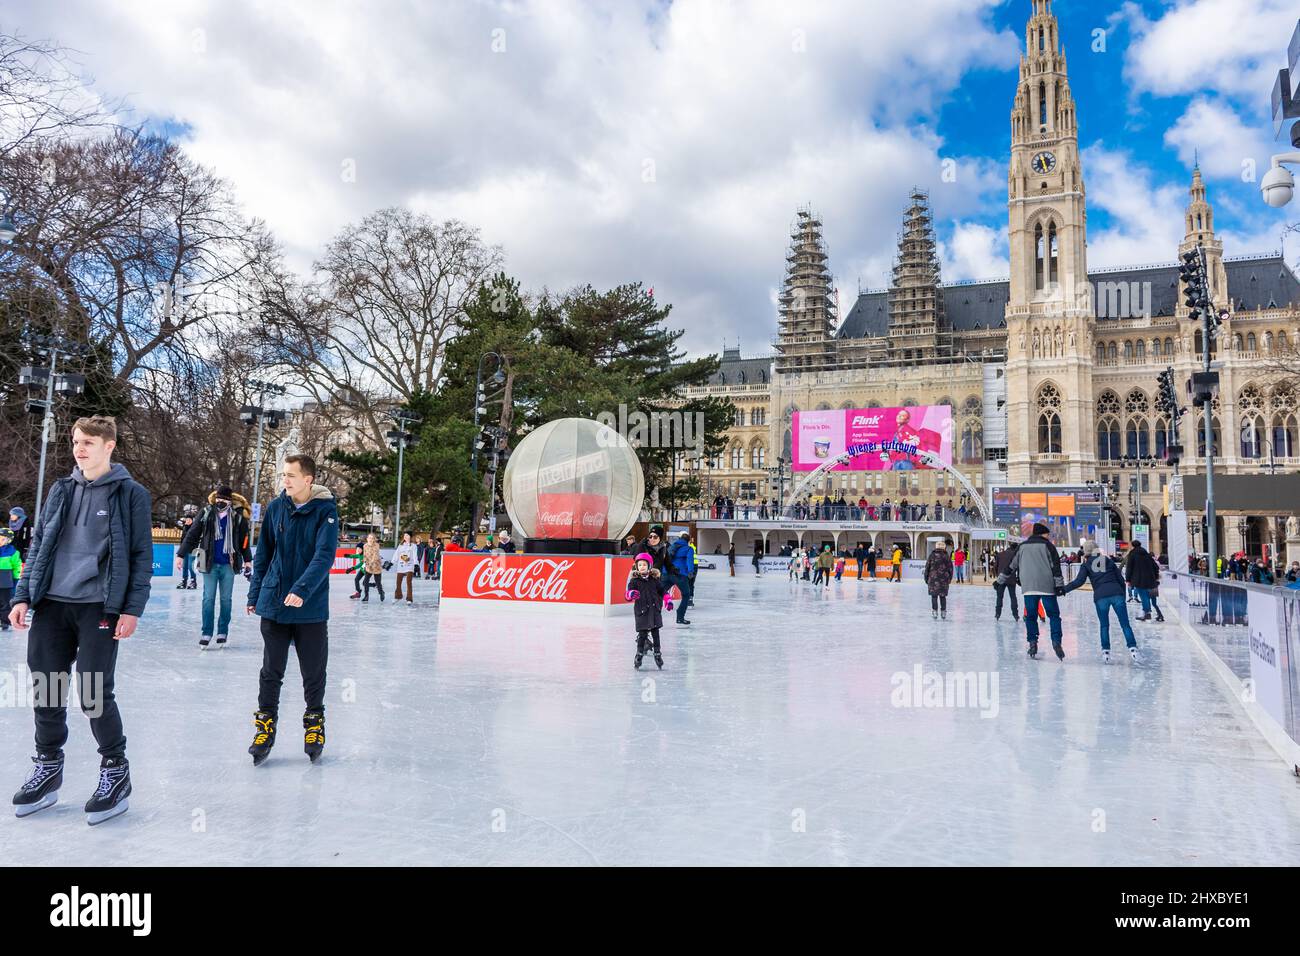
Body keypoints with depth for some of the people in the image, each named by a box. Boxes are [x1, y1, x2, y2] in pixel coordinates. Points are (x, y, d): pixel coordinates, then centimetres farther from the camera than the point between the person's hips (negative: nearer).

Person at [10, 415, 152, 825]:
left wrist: (132, 608, -10)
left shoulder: (131, 494, -3)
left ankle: (115, 771, 14)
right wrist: (23, 596, 7)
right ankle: (48, 768, 28)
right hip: (51, 605, 5)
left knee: (95, 694, -4)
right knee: (47, 690, 10)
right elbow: (38, 546, 15)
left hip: (99, 607, -5)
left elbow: (141, 556, -4)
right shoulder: (61, 490, 12)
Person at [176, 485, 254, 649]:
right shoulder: (206, 513, -3)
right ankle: (206, 633, 8)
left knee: (226, 599, 7)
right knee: (208, 598, 3)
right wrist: (181, 554, -1)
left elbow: (244, 539, 7)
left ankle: (222, 632, 16)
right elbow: (192, 535, 0)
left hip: (228, 564, 0)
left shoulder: (238, 517, -2)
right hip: (209, 563, 0)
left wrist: (247, 560, 11)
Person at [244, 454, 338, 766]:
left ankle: (314, 723, 29)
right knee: (271, 671, 10)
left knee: (313, 672, 10)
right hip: (274, 605, 3)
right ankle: (266, 724, 24)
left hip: (311, 608, -2)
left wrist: (302, 589, -31)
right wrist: (255, 594, 10)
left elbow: (324, 555, -19)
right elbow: (263, 554, 9)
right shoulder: (275, 507, 1)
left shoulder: (326, 510, -10)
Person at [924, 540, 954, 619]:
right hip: (944, 580, 1)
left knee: (934, 596, 4)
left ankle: (935, 611, 1)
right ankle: (943, 612, 11)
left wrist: (926, 578, 8)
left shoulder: (932, 555, -2)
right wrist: (949, 579, 15)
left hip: (933, 579, -1)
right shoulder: (947, 556, 1)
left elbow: (927, 567, 0)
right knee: (943, 596, 10)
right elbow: (950, 568, 5)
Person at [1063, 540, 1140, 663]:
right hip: (1116, 593, 1)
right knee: (1125, 624, 2)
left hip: (1100, 596, -1)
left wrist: (1064, 589, 2)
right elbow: (1121, 579, 16)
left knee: (1104, 625, 11)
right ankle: (1133, 650, -9)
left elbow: (1079, 581, -3)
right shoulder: (1109, 561, 19)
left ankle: (1106, 652, 7)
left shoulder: (1086, 565, 10)